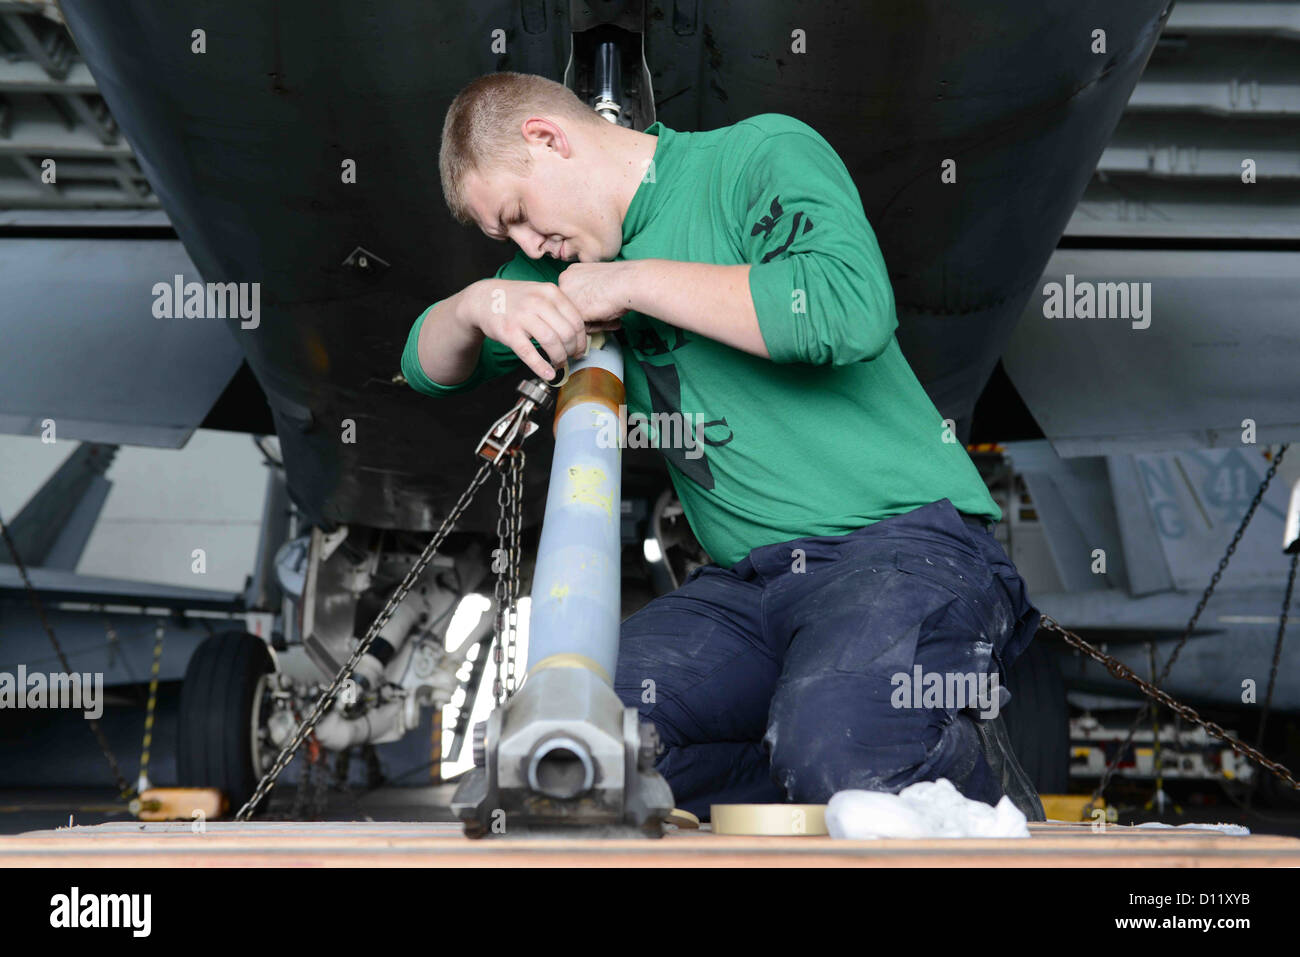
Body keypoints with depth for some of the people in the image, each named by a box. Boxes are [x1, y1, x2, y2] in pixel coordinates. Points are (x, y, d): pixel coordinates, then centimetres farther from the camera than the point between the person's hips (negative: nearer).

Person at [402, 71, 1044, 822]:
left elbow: (854, 310, -22)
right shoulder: (578, 257, 19)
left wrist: (636, 281, -13)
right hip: (746, 583, 7)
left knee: (831, 750, -35)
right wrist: (478, 303, 0)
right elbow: (431, 369, 25)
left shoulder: (764, 154, -2)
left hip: (906, 538, -6)